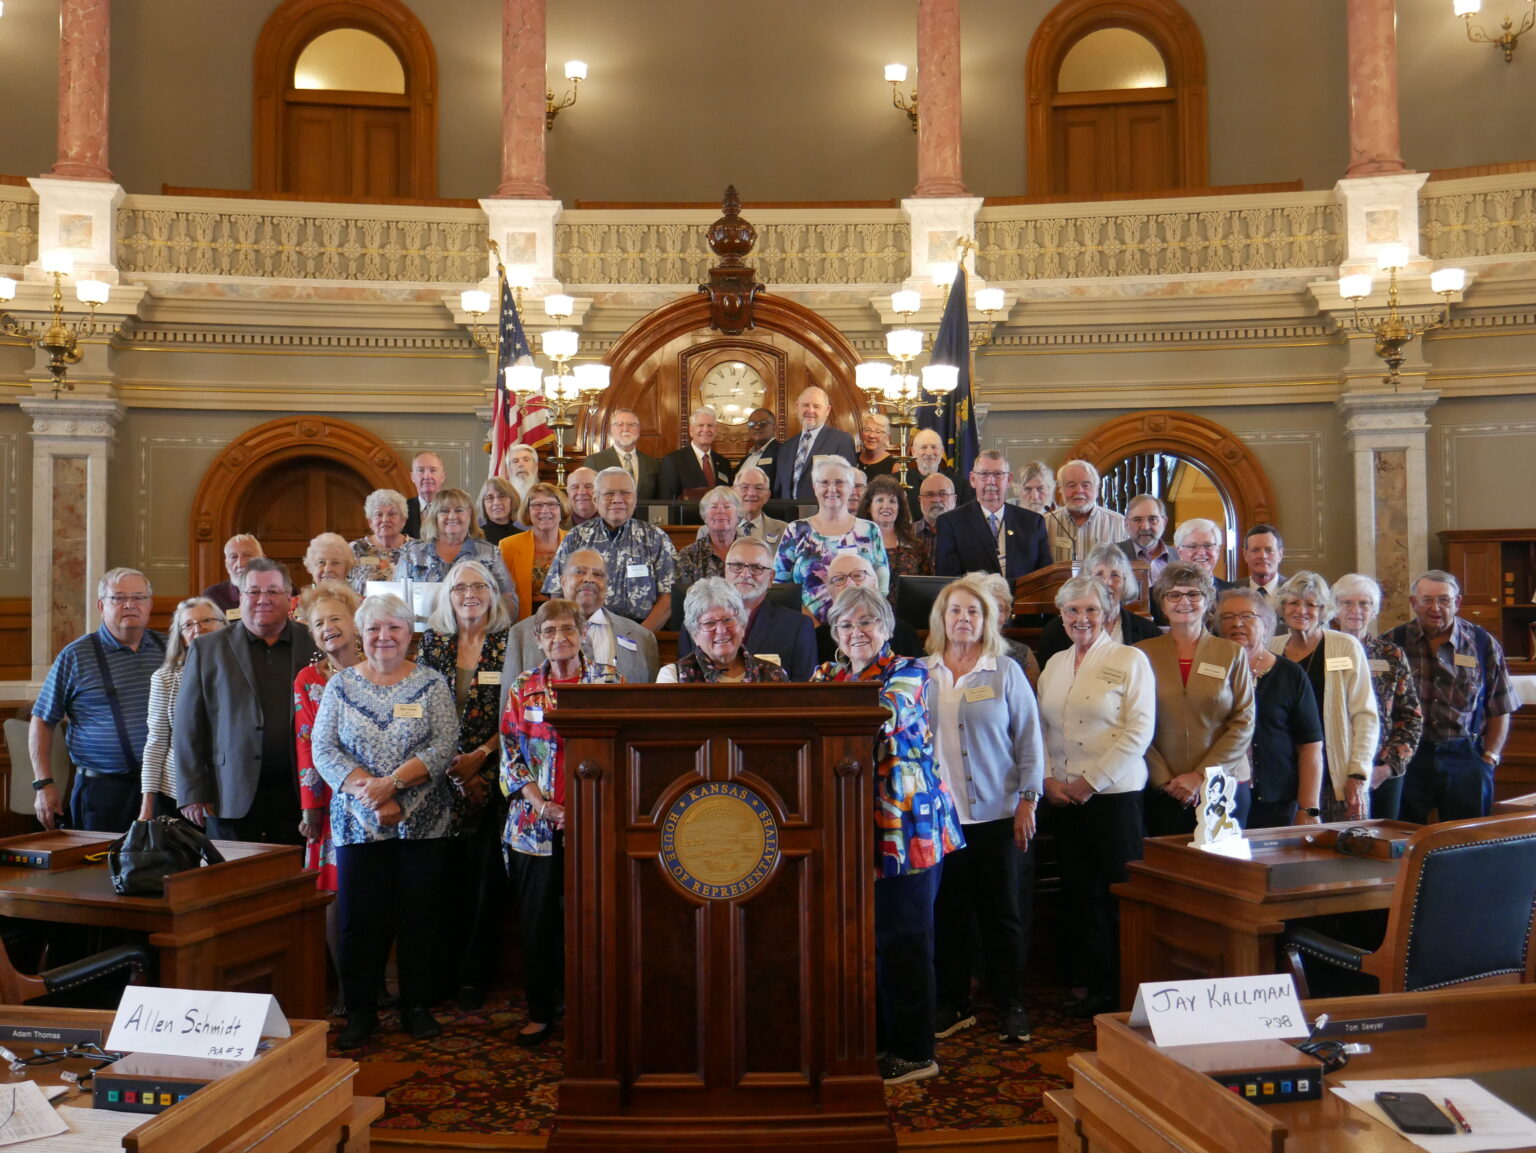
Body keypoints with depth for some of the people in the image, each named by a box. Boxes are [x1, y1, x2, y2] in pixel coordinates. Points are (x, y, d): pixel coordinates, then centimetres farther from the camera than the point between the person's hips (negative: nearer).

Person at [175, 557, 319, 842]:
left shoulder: (314, 646, 5)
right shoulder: (207, 650, 6)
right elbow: (187, 728, 5)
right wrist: (192, 793, -1)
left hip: (297, 795, 0)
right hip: (232, 796, 0)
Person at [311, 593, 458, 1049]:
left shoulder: (432, 685, 3)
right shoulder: (341, 685, 6)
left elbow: (445, 745, -8)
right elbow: (323, 748, -2)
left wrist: (391, 782, -18)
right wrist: (367, 791, -15)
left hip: (422, 823, -1)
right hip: (357, 822, 1)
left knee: (419, 917, 6)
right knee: (360, 920, 4)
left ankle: (417, 1006, 20)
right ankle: (360, 1011, 18)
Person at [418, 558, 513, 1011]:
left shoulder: (509, 643, 1)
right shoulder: (431, 642, 8)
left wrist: (479, 756, -10)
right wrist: (452, 767, -4)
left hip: (490, 774, -2)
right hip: (439, 773, 2)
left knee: (485, 873, 0)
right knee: (443, 875, 4)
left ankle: (474, 975, 10)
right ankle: (444, 970, 16)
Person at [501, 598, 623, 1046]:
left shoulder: (607, 679, 3)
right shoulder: (523, 688, 6)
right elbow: (511, 756, 4)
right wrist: (543, 807, -9)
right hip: (535, 823, 1)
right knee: (538, 921, 7)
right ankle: (540, 1012, 20)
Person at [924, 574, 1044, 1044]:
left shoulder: (1006, 671, 0)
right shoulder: (922, 674, 5)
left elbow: (1029, 738, 1)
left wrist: (1028, 800, -3)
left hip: (998, 813, -2)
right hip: (939, 814, 2)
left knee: (1003, 913, 4)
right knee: (946, 913, 8)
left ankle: (1010, 1007, 17)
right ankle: (953, 1004, 21)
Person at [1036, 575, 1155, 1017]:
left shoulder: (1130, 660, -3)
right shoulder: (1054, 665, 13)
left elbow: (1139, 731, -9)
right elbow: (1040, 728, 14)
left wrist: (1091, 781, -12)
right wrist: (1048, 779, -2)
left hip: (1114, 795, -5)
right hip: (1062, 798, 5)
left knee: (1119, 895, -1)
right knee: (1079, 894, 9)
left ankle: (1124, 992, 12)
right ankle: (1091, 986, 20)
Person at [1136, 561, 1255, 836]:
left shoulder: (1232, 654, 7)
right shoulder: (1143, 654, 6)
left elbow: (1244, 722, 1)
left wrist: (1201, 775, -9)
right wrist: (1164, 779, -9)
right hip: (1163, 791, 0)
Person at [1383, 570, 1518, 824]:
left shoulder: (1483, 644, 5)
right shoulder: (1394, 643, 1)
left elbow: (1500, 710, 7)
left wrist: (1490, 756, -1)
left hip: (1465, 758, 1)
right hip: (1407, 758, 0)